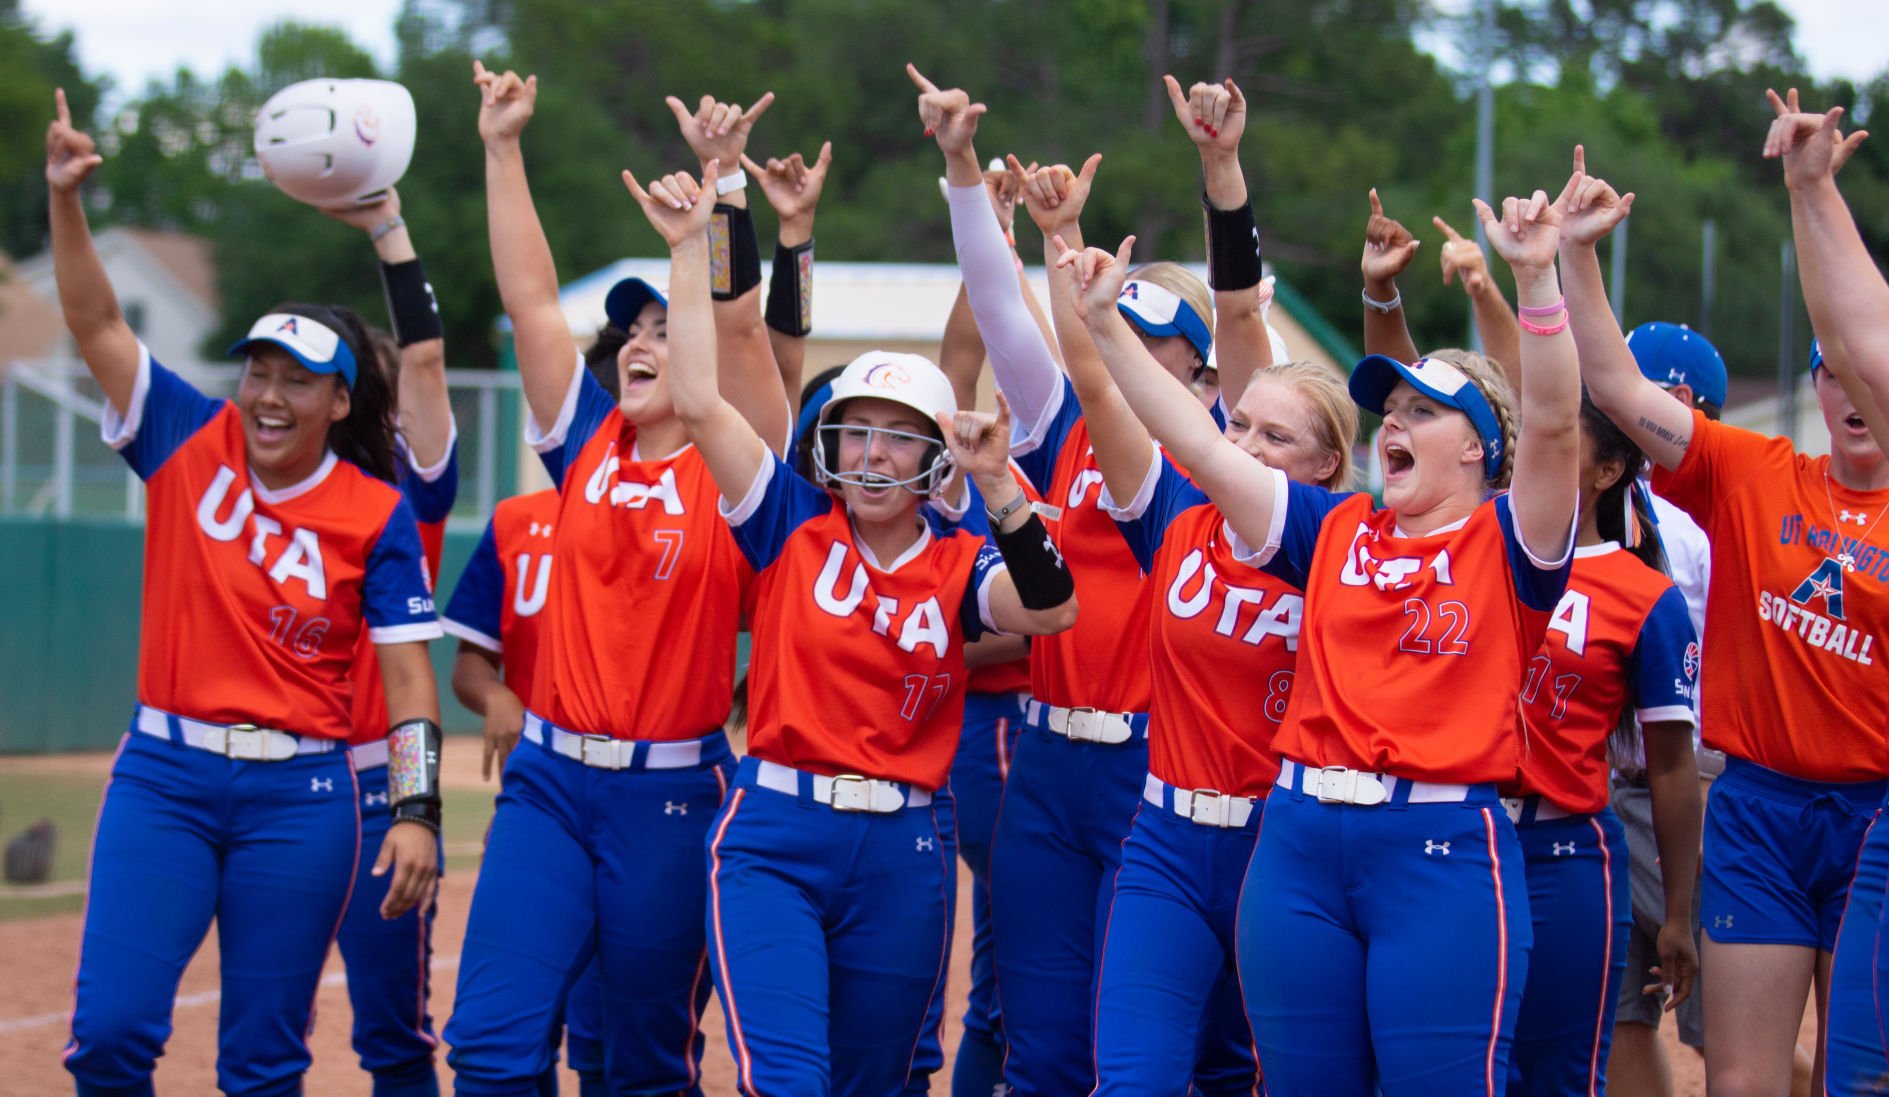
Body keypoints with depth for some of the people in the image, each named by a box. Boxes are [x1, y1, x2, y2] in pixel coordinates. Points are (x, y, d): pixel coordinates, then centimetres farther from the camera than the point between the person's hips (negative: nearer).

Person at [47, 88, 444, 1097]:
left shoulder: (375, 515, -3)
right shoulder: (189, 446, 3)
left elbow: (408, 675, -5)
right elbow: (96, 323, -1)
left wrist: (417, 811, -15)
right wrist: (65, 199, -14)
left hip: (299, 795, -1)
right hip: (164, 776, 1)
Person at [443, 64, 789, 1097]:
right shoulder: (588, 445, 8)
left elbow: (740, 326, -14)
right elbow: (532, 300, 6)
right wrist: (503, 148, 2)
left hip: (670, 795, -3)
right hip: (550, 780, 3)